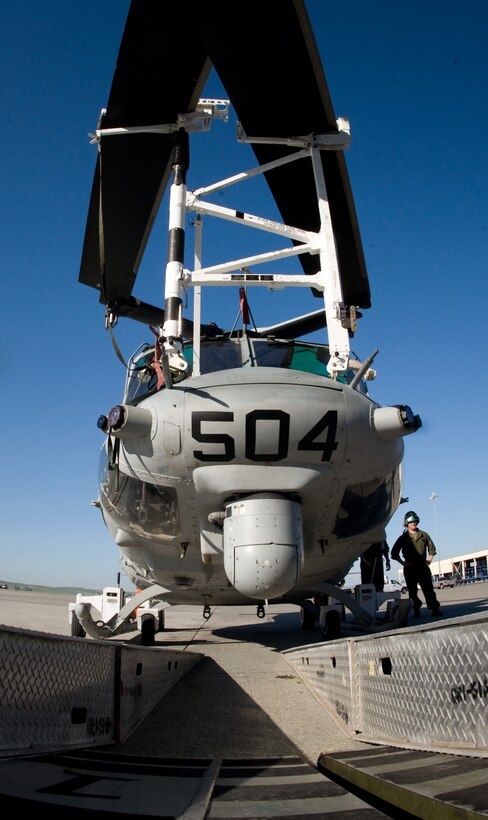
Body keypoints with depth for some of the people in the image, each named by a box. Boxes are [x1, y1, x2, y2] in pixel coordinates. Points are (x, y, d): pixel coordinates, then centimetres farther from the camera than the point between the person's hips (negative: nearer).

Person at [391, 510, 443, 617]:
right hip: (410, 568, -1)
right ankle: (416, 610, 8)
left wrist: (429, 560, 9)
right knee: (412, 591, 1)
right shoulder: (403, 538, 1)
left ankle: (435, 609, -5)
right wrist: (403, 563, -2)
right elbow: (394, 554, 5)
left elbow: (431, 548, 20)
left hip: (423, 566, 1)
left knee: (428, 588, -5)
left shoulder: (424, 535, 8)